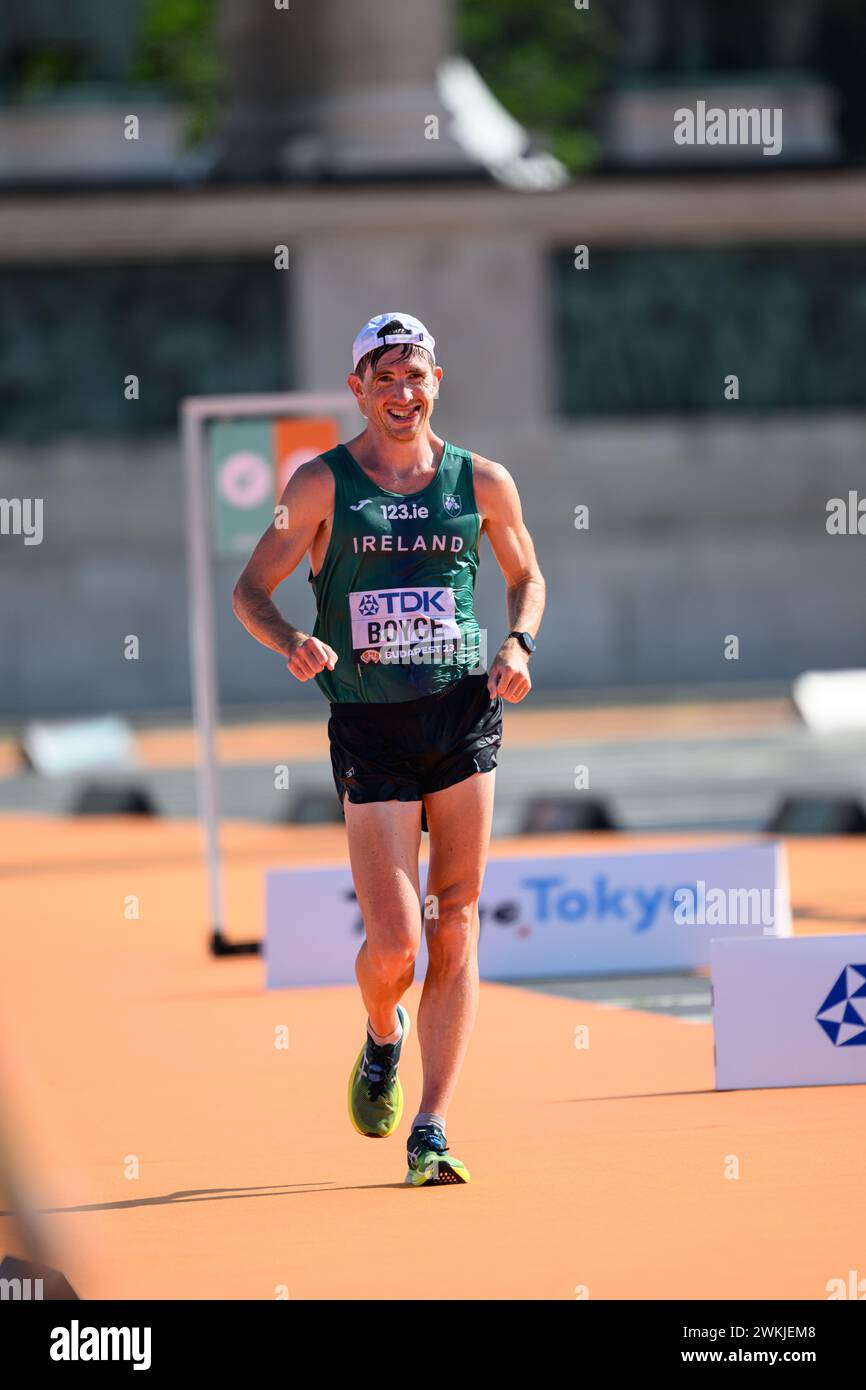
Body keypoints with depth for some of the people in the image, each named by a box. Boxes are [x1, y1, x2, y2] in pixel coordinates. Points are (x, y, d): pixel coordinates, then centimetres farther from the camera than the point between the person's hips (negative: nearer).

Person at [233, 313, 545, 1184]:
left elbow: (526, 577, 22)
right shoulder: (323, 484, 1)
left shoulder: (482, 483, 7)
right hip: (368, 725, -2)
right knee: (393, 944, -9)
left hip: (465, 713, 2)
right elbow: (251, 590, 1)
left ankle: (430, 1133, 2)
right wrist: (293, 646, -20)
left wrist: (518, 642, 1)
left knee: (455, 930, -3)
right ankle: (383, 1040, 27)